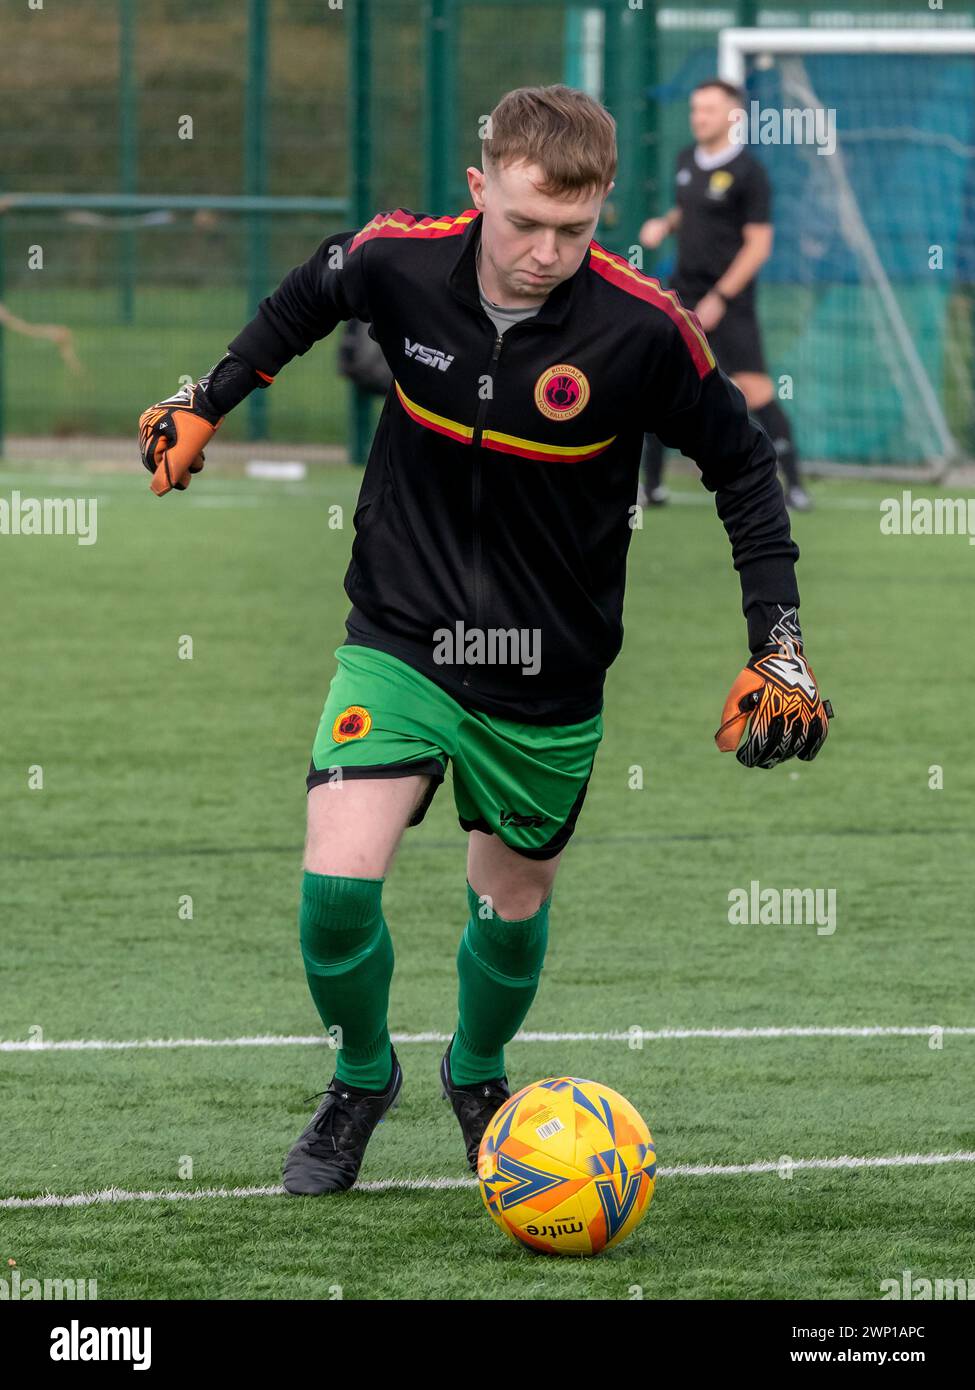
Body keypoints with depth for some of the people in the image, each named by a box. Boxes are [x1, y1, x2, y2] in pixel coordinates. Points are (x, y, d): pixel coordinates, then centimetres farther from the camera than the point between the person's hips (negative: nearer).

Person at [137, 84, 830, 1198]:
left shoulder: (642, 329, -21)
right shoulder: (400, 263, -17)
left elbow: (741, 466, -5)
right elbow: (310, 294, 9)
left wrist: (778, 649, -9)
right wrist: (206, 402, 16)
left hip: (549, 677, 0)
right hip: (401, 638, 0)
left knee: (511, 907, 16)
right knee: (337, 886, -16)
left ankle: (478, 1073, 50)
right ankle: (362, 1075, 15)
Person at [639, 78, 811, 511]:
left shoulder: (748, 173, -11)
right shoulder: (687, 161, 10)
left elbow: (758, 245, -12)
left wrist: (720, 298, -17)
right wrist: (664, 224, 3)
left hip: (728, 301, -6)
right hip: (682, 295, 6)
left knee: (755, 390, -11)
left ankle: (793, 484, -4)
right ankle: (651, 486, 11)